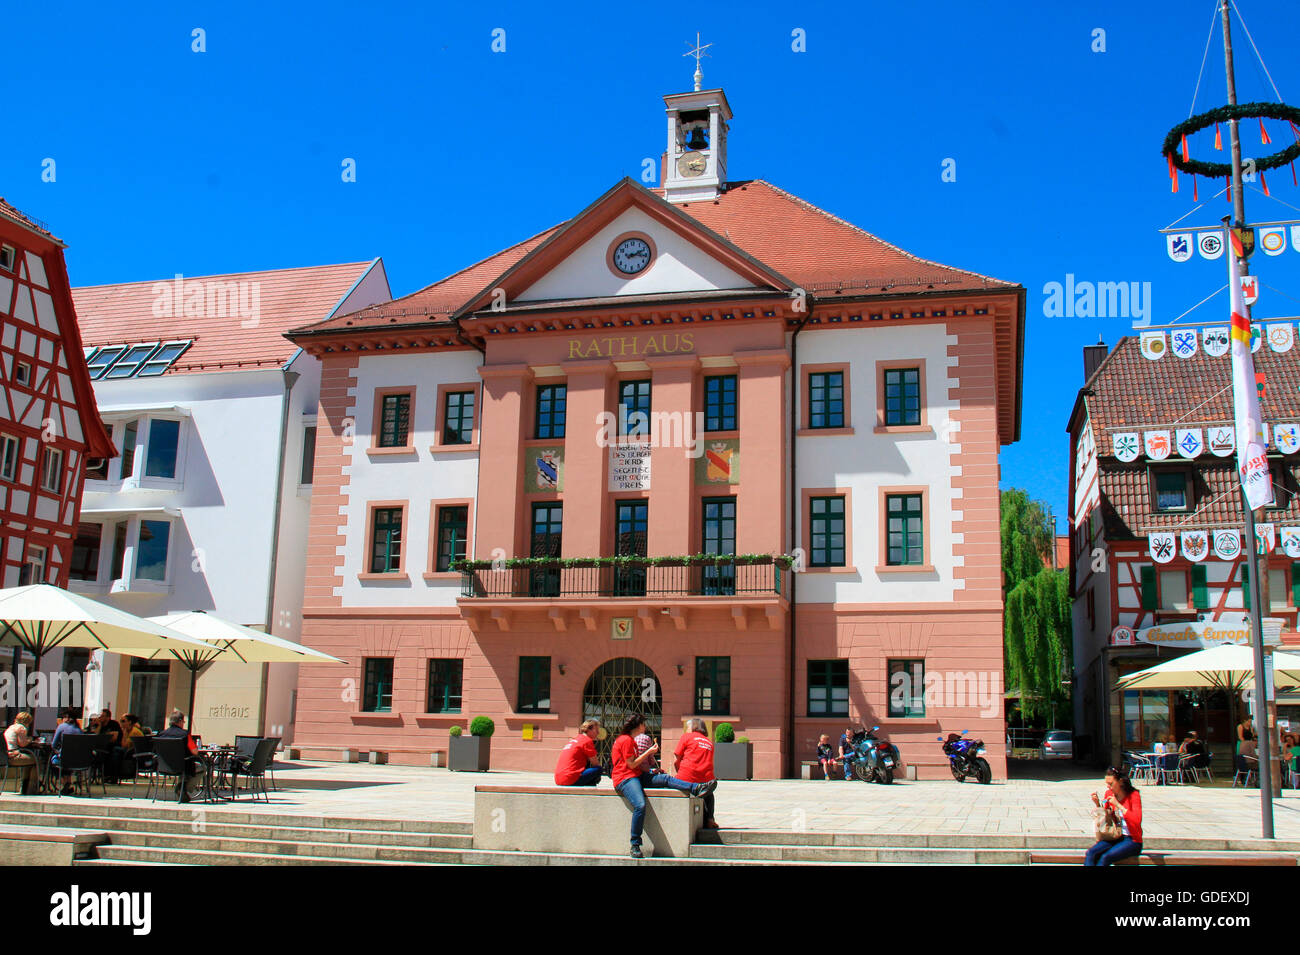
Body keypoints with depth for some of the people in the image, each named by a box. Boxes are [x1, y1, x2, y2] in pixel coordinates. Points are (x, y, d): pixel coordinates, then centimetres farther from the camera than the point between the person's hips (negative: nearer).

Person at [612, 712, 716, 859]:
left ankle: (697, 788, -21)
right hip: (624, 779, -10)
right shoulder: (626, 740, -9)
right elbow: (631, 764, -14)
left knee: (666, 779, -8)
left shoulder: (630, 740, 22)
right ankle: (635, 846, -25)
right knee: (640, 806, -31)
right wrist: (648, 752, -7)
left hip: (637, 776, 10)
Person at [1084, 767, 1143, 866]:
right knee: (1090, 854, -24)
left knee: (1105, 858, -31)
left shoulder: (1134, 795, -9)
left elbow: (1137, 820, -22)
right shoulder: (1109, 794, 7)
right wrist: (1098, 804, 0)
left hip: (1131, 840, -5)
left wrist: (1118, 805, -22)